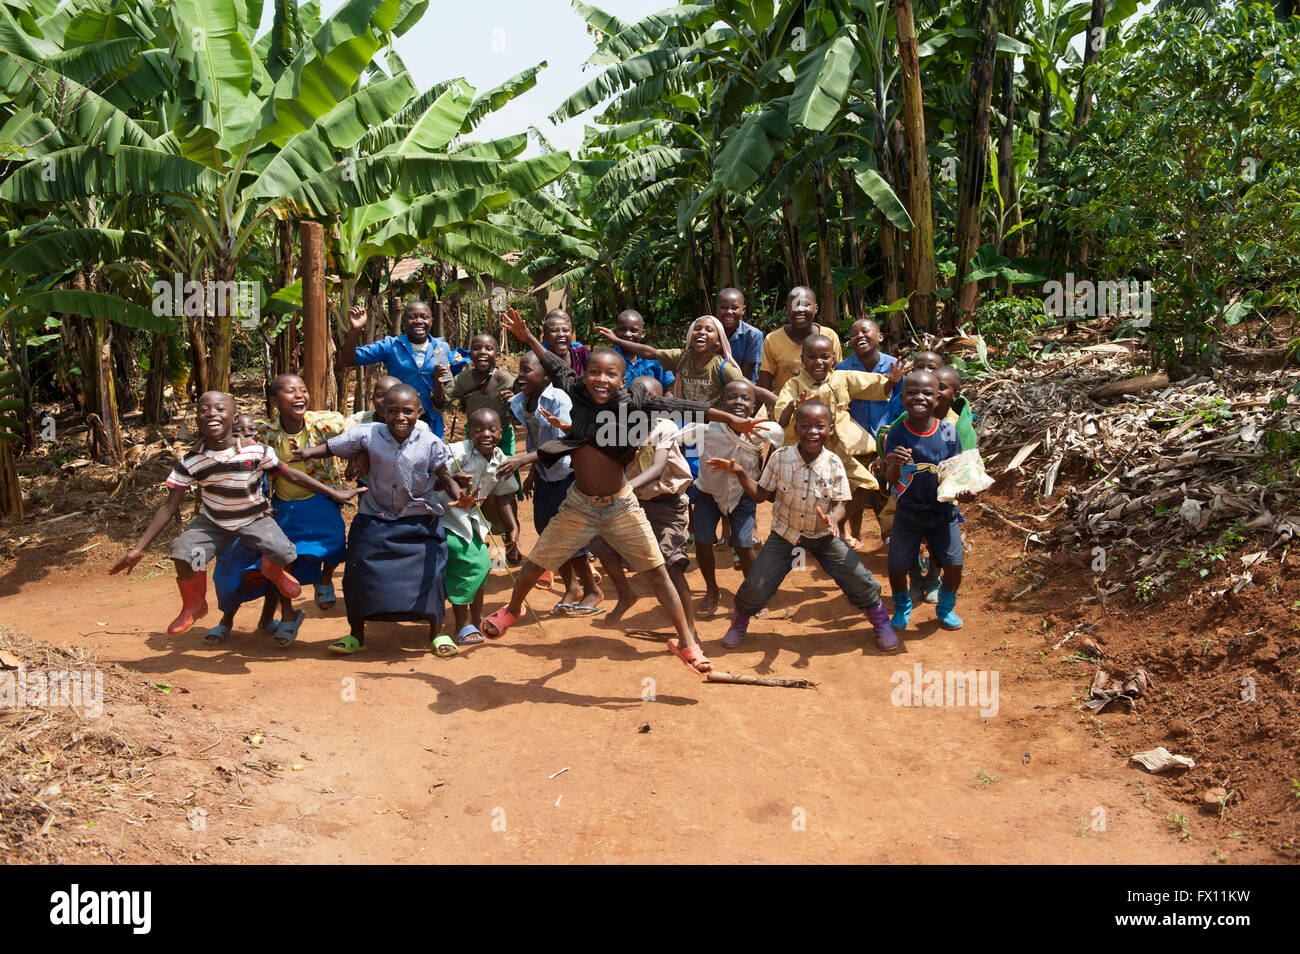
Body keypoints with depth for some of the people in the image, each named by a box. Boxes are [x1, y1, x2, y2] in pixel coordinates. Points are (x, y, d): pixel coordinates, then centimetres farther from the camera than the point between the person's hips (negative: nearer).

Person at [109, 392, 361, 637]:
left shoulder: (256, 452, -20)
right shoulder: (191, 462, -16)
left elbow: (291, 475, -8)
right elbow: (169, 508, -11)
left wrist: (333, 493, -6)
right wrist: (138, 549, -14)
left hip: (253, 520, -1)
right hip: (213, 521, 1)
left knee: (284, 554, -26)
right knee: (183, 552, -27)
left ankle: (272, 571, 18)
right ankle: (193, 606, 5)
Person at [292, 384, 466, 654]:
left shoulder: (430, 443, -13)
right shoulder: (369, 435, -13)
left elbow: (444, 479, -4)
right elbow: (331, 448, -6)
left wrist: (459, 497, -23)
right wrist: (306, 452, -25)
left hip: (419, 523, -1)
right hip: (375, 520, 1)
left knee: (429, 576, -5)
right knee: (359, 575, 5)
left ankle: (436, 632, 21)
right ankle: (356, 635, 28)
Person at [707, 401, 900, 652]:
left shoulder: (833, 464, -14)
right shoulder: (780, 458, -14)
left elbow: (840, 504, -10)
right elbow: (761, 494, -4)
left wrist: (834, 517, -32)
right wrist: (740, 473, -16)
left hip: (825, 537, 0)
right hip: (785, 535, 0)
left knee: (860, 582, -5)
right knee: (755, 588, -6)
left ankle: (881, 621, 26)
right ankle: (739, 622, 27)